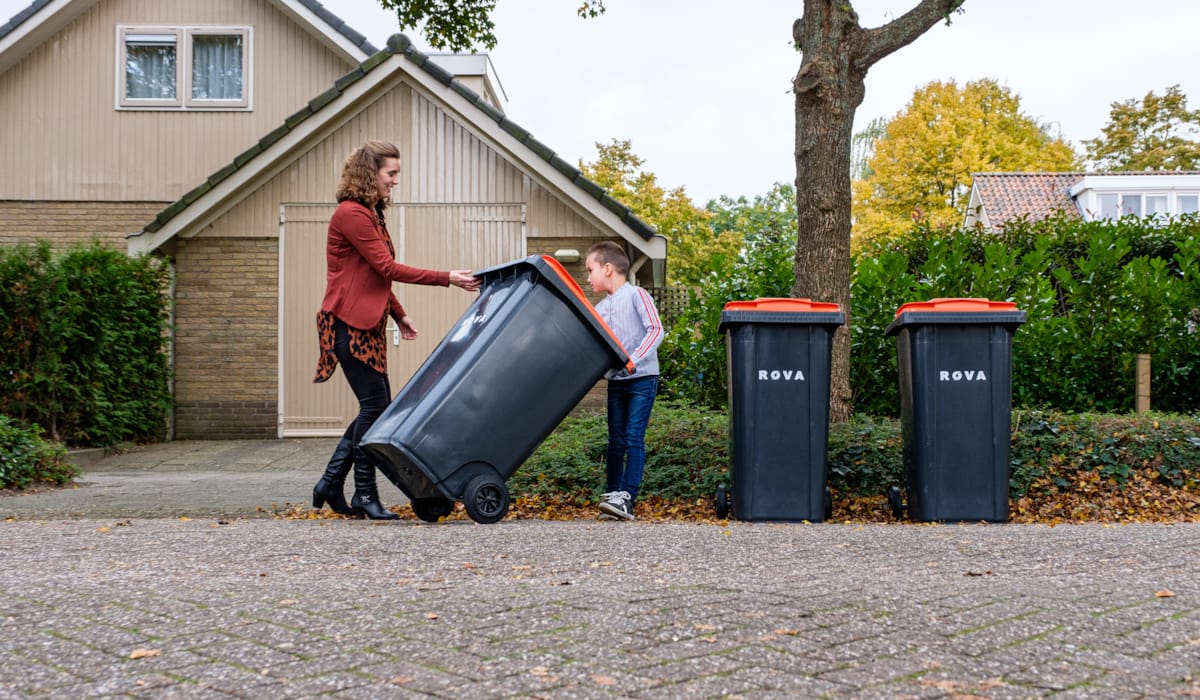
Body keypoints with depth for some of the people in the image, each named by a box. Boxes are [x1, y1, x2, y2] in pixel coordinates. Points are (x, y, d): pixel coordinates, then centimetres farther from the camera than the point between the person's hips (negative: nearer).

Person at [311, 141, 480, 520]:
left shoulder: (371, 214, 18)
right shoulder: (351, 213, -13)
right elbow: (387, 267, -17)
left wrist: (399, 314, 17)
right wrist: (447, 278, -17)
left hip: (368, 325, 10)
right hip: (349, 325, -10)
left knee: (376, 406, 9)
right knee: (375, 405, -8)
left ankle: (330, 484, 17)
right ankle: (365, 495, 3)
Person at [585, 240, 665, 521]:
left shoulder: (637, 295, -7)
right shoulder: (600, 309, 13)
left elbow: (656, 330, -16)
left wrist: (634, 359, -25)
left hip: (642, 378, -6)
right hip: (615, 381, 7)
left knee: (633, 438, -10)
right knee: (615, 440, 9)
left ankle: (627, 497, -12)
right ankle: (612, 494, 16)